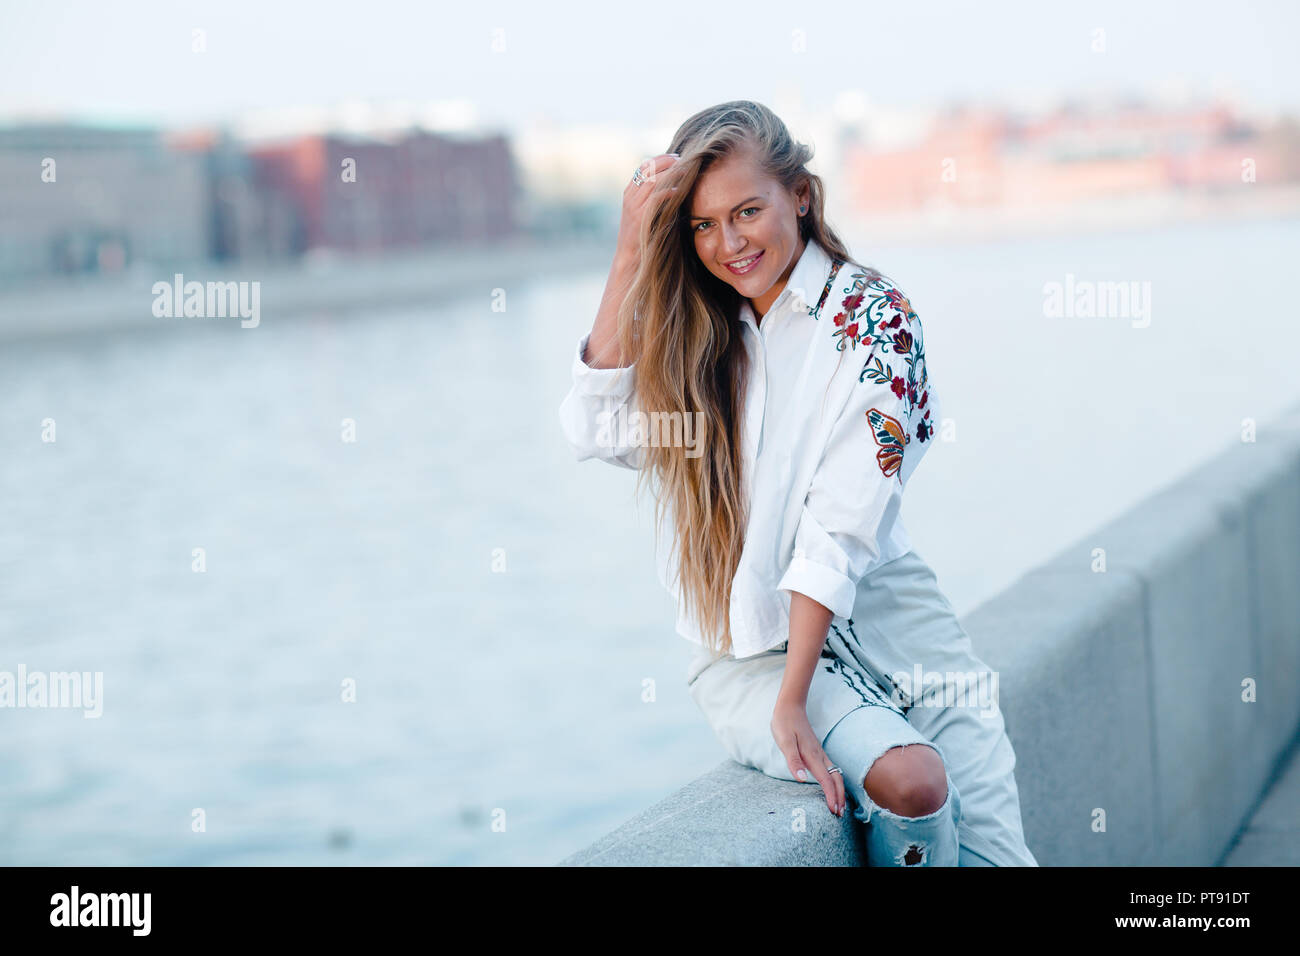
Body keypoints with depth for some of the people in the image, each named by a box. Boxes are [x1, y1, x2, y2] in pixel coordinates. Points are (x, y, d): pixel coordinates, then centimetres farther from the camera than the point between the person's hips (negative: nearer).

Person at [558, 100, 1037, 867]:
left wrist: (794, 698, -19)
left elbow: (842, 524, -12)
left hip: (883, 611, -1)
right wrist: (631, 255, -7)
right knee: (911, 782, -26)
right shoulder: (695, 332, 12)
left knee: (995, 852, -18)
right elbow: (598, 430, -7)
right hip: (751, 645, 1)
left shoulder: (872, 316, -2)